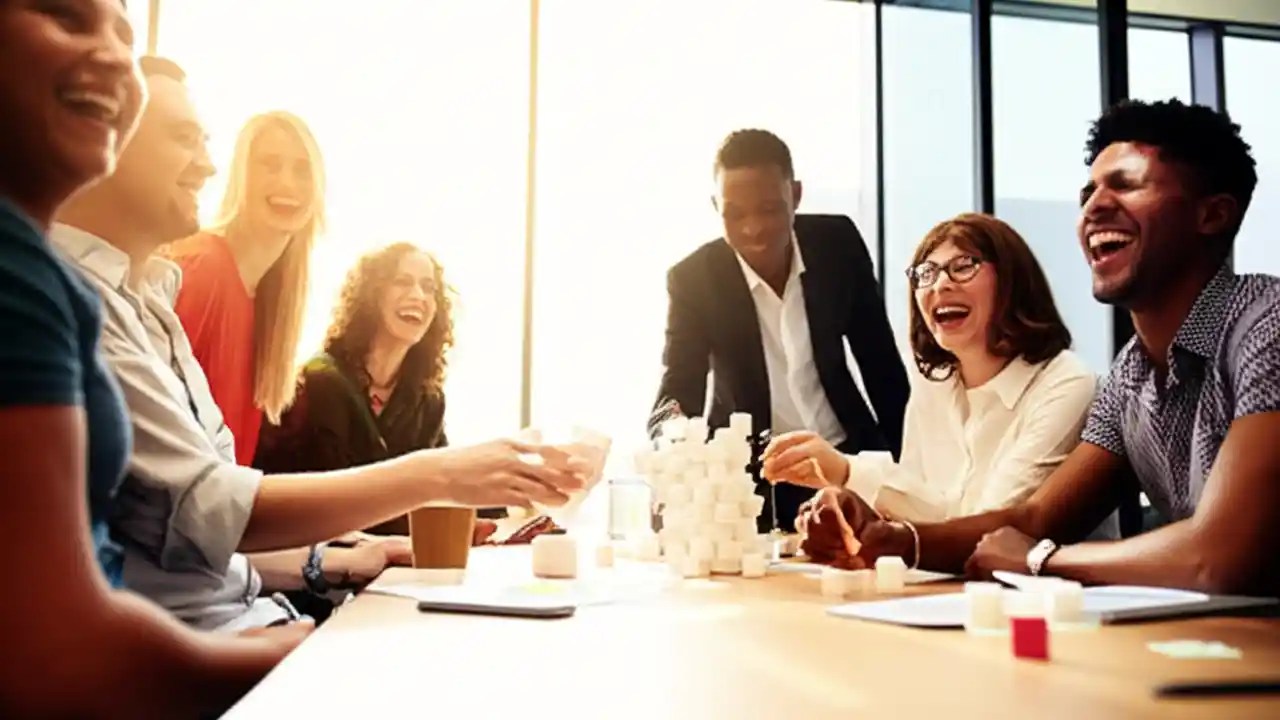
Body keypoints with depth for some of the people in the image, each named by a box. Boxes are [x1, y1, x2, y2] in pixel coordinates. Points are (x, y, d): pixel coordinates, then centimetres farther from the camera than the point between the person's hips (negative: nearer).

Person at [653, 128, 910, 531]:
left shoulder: (837, 243, -9)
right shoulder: (693, 279, -15)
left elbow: (880, 357, 3)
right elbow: (678, 389, -14)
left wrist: (905, 461, 5)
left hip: (845, 457, 2)